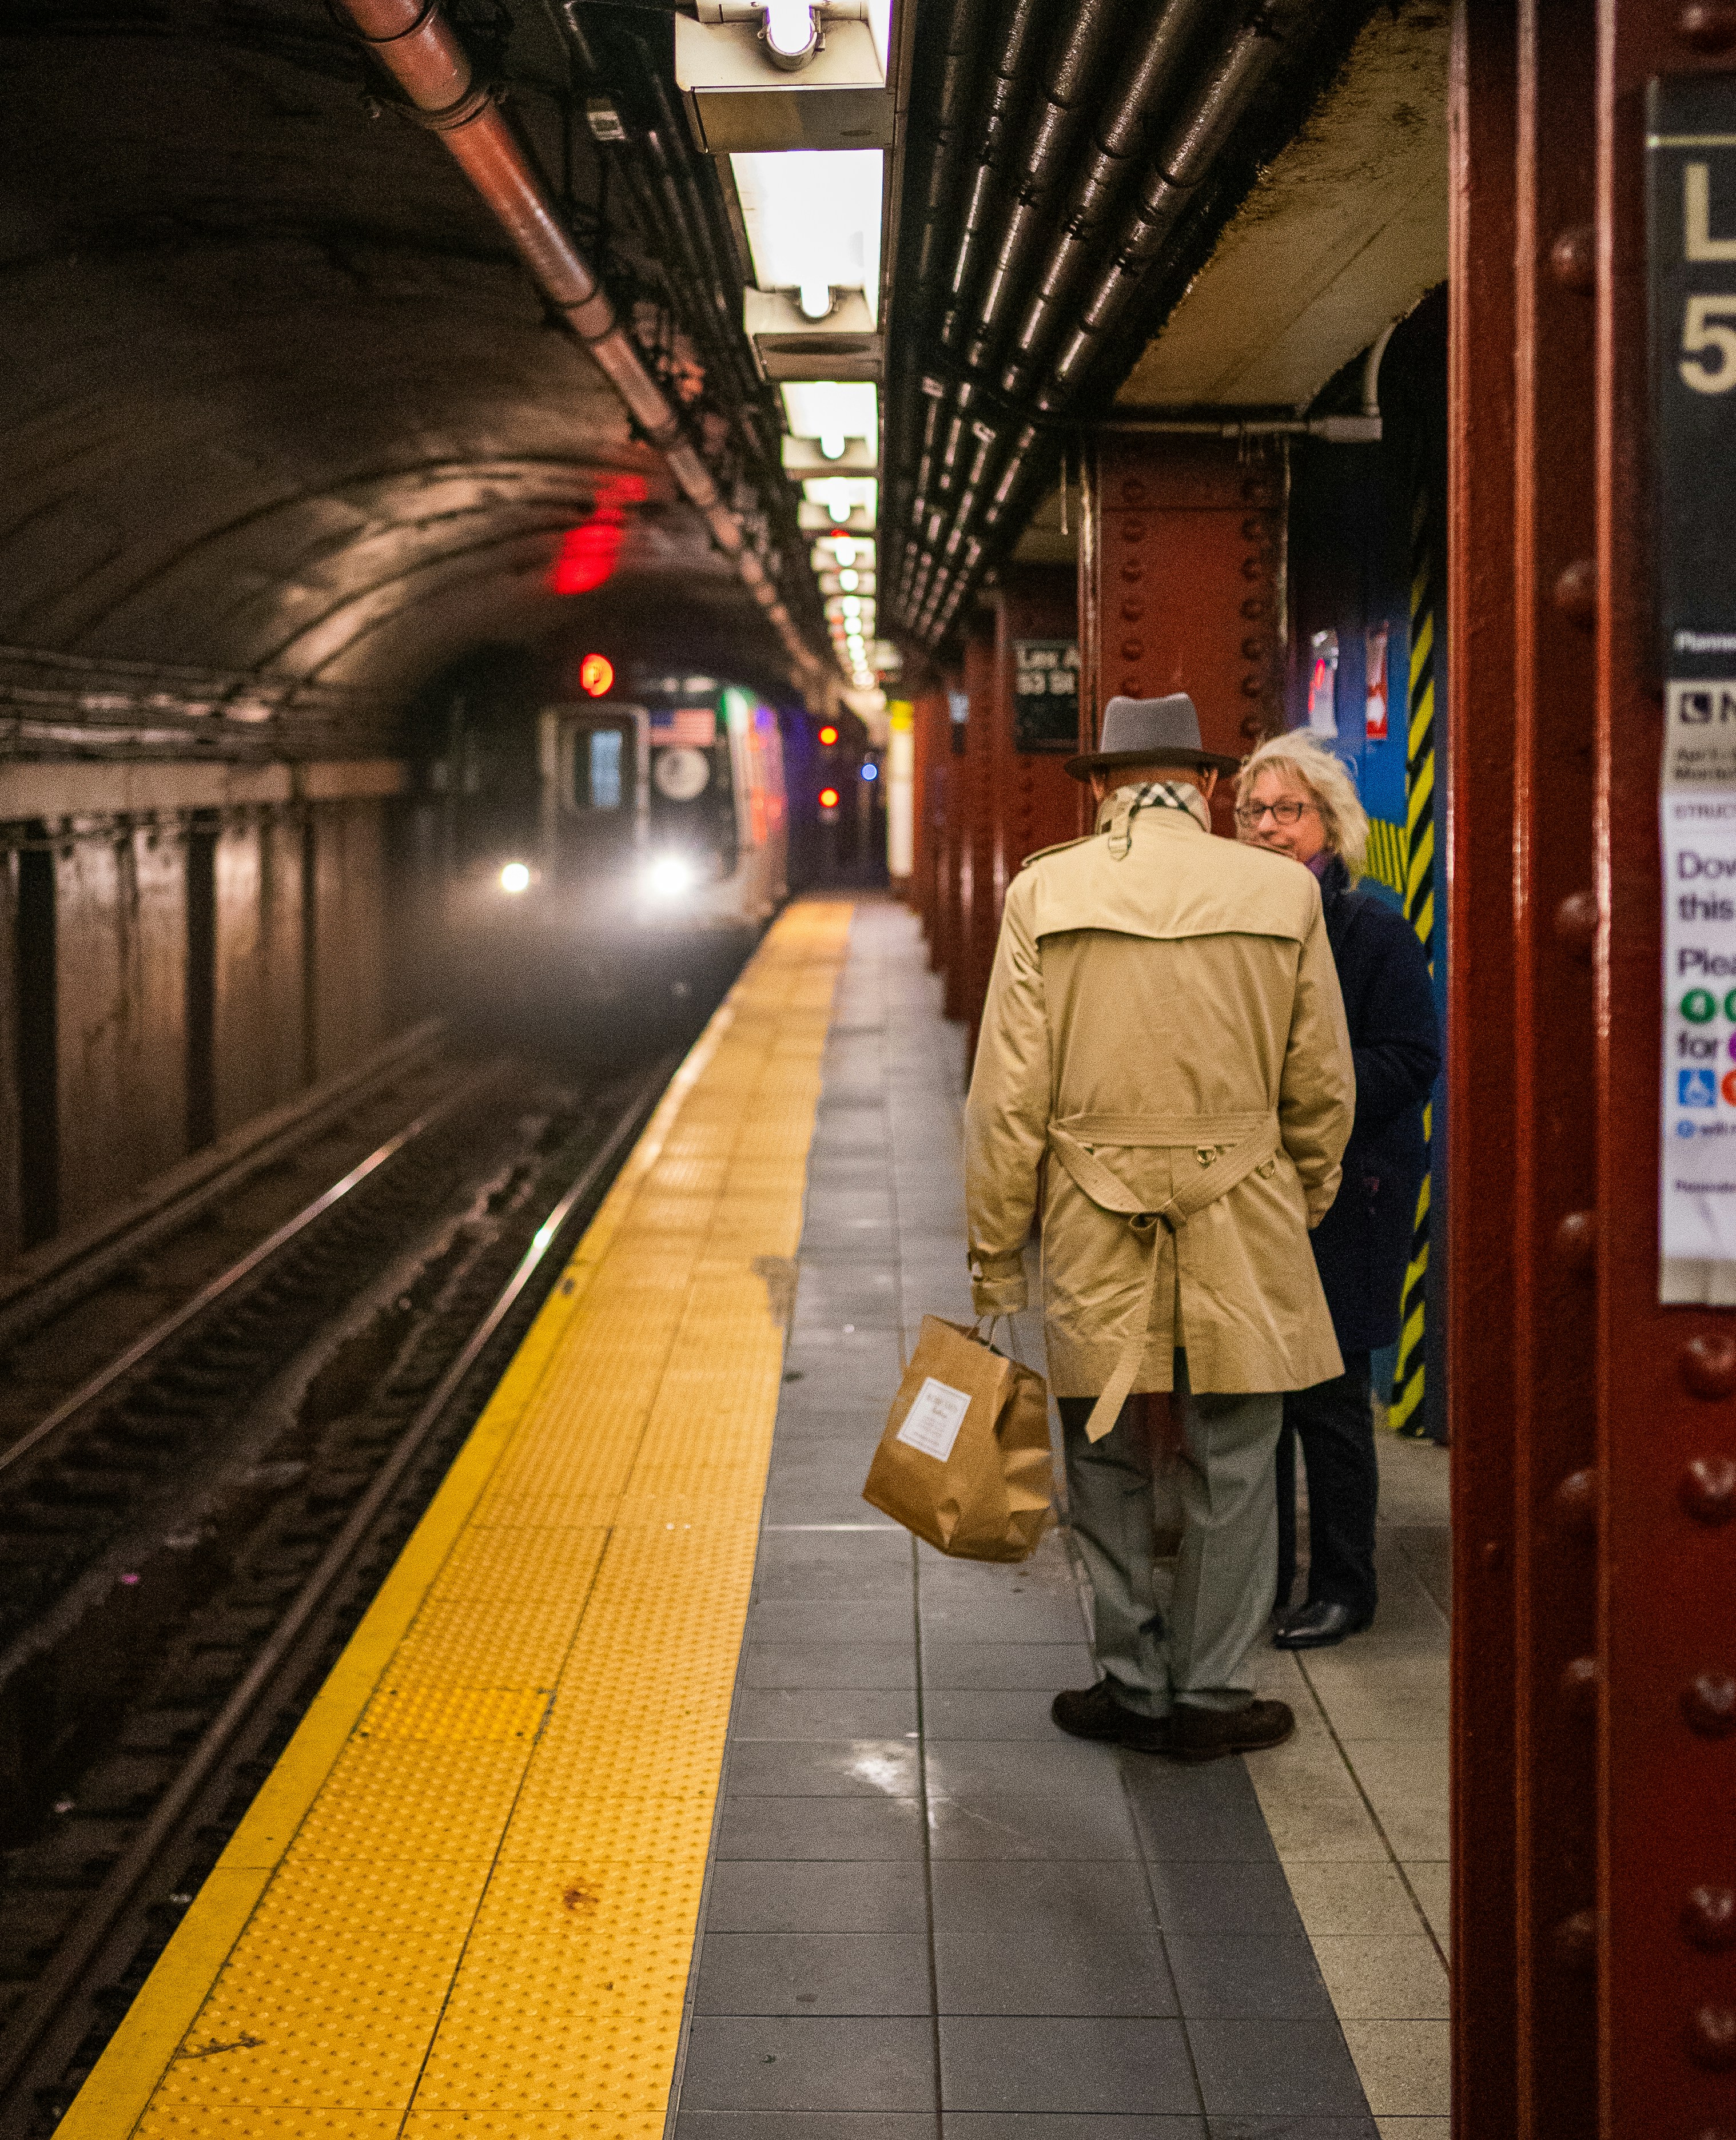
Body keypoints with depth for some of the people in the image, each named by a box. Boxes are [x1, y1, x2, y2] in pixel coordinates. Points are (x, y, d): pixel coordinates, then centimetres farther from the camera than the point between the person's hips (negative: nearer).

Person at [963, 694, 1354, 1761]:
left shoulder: (1044, 893, -2)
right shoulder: (1283, 893, 0)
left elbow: (1009, 1097, -3)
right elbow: (1321, 1089, 6)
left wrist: (996, 1251, 4)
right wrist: (1304, 1206, 22)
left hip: (1093, 1232, 0)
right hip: (1242, 1230, 0)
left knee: (1111, 1462, 12)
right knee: (1232, 1464, 9)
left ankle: (1136, 1686, 19)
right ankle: (1210, 1693, 15)